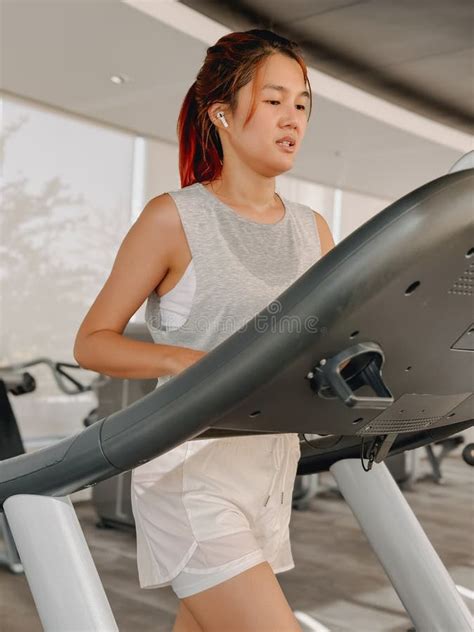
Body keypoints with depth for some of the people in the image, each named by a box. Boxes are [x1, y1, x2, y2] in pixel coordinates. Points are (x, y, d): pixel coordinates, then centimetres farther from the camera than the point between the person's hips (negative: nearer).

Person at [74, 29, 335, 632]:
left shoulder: (312, 231, 10)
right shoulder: (174, 218, -6)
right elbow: (92, 342, -5)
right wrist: (183, 359, -22)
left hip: (272, 467, 6)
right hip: (192, 473, -6)